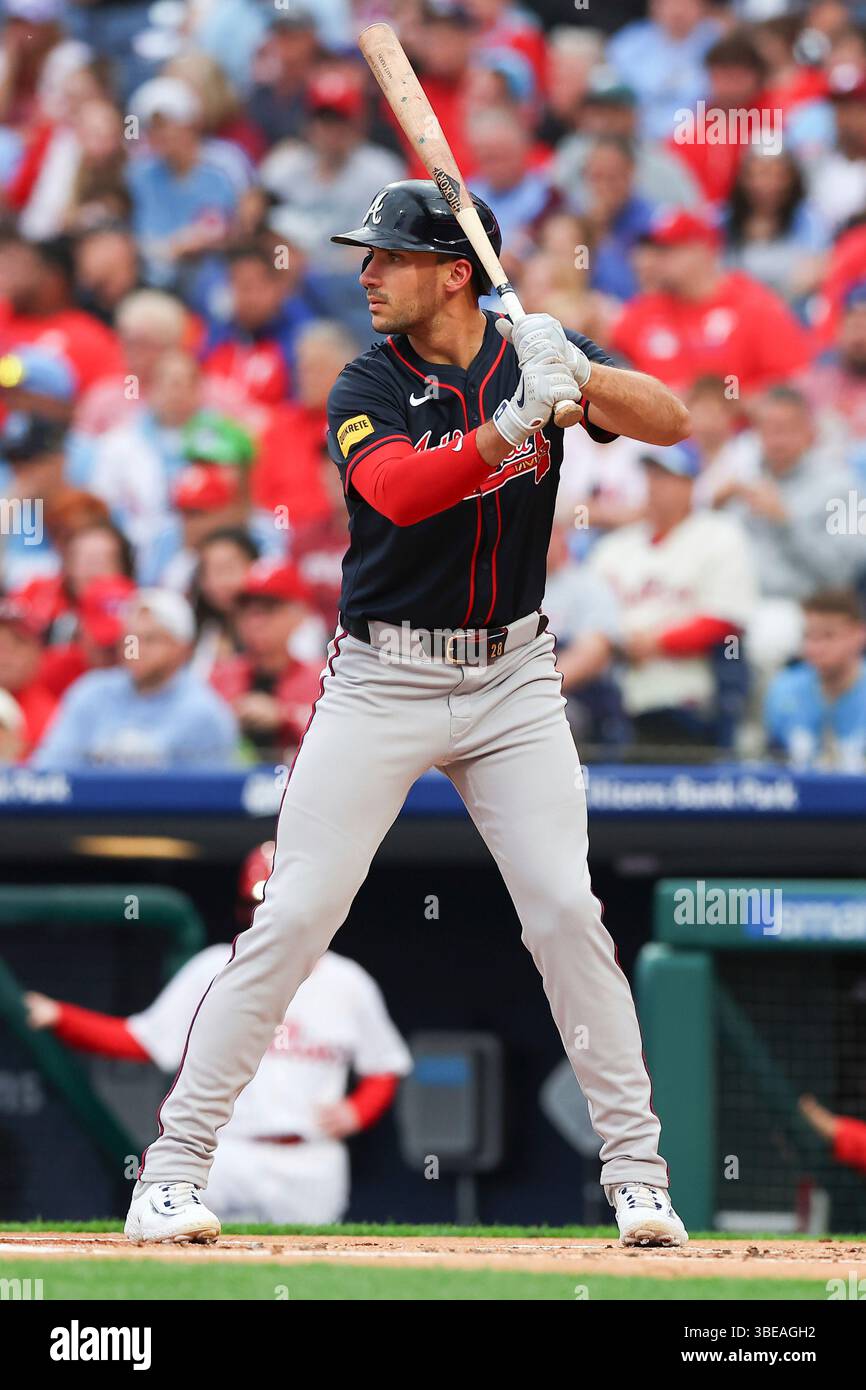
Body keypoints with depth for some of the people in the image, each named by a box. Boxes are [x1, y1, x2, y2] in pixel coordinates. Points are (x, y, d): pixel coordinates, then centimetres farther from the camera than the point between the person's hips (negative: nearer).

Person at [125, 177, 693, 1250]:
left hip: (512, 681, 2)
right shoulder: (368, 389, -7)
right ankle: (173, 1169, -2)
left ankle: (638, 1174, 2)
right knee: (292, 918, -7)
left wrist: (579, 377, -29)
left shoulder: (534, 353, 1)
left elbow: (670, 421, -10)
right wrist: (512, 425, -41)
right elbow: (399, 490, -27)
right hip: (381, 681, -2)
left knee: (566, 911, -8)